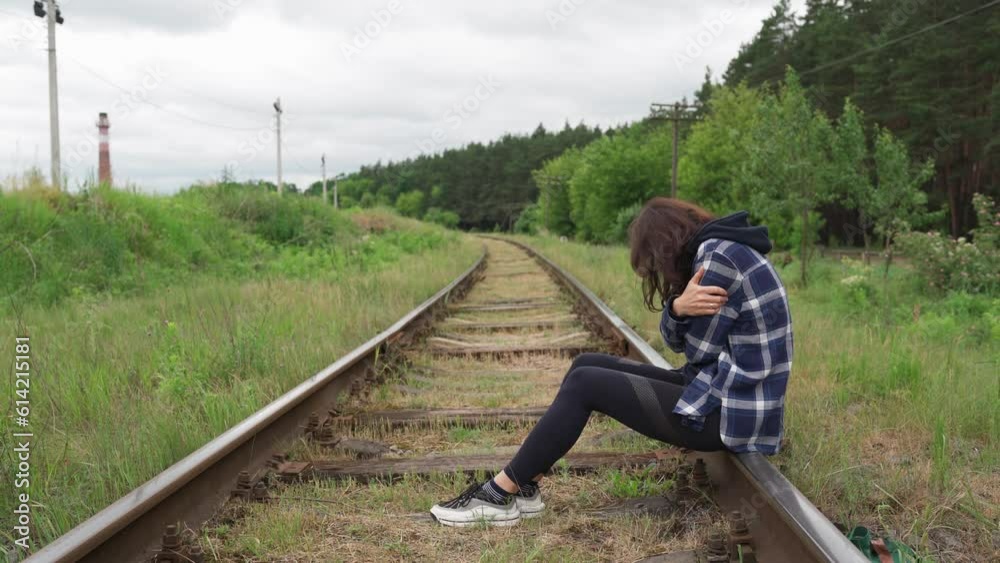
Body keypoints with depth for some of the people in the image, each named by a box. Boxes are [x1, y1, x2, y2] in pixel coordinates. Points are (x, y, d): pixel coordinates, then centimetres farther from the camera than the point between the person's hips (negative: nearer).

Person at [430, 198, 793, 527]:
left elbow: (699, 351, -15)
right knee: (587, 366, 7)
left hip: (729, 412, -10)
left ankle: (501, 495, 0)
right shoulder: (716, 251, 15)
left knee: (586, 384, -10)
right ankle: (523, 487, 5)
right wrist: (679, 307, -15)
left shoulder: (718, 255, -17)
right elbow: (675, 340, 6)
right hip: (718, 390, 10)